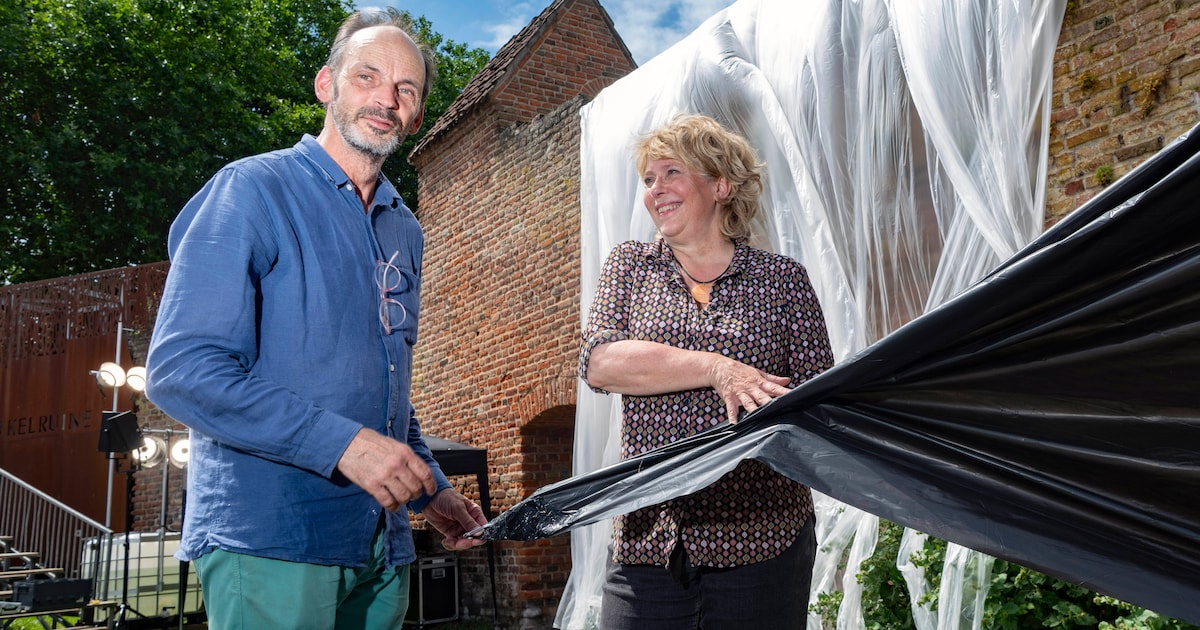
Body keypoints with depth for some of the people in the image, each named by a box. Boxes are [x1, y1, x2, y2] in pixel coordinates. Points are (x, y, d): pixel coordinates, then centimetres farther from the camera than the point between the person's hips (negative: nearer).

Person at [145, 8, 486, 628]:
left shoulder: (405, 230, 16)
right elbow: (179, 369, -16)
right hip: (270, 539, -7)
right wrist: (342, 443, -22)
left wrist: (430, 489, 16)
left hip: (381, 544, 7)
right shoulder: (253, 189, -6)